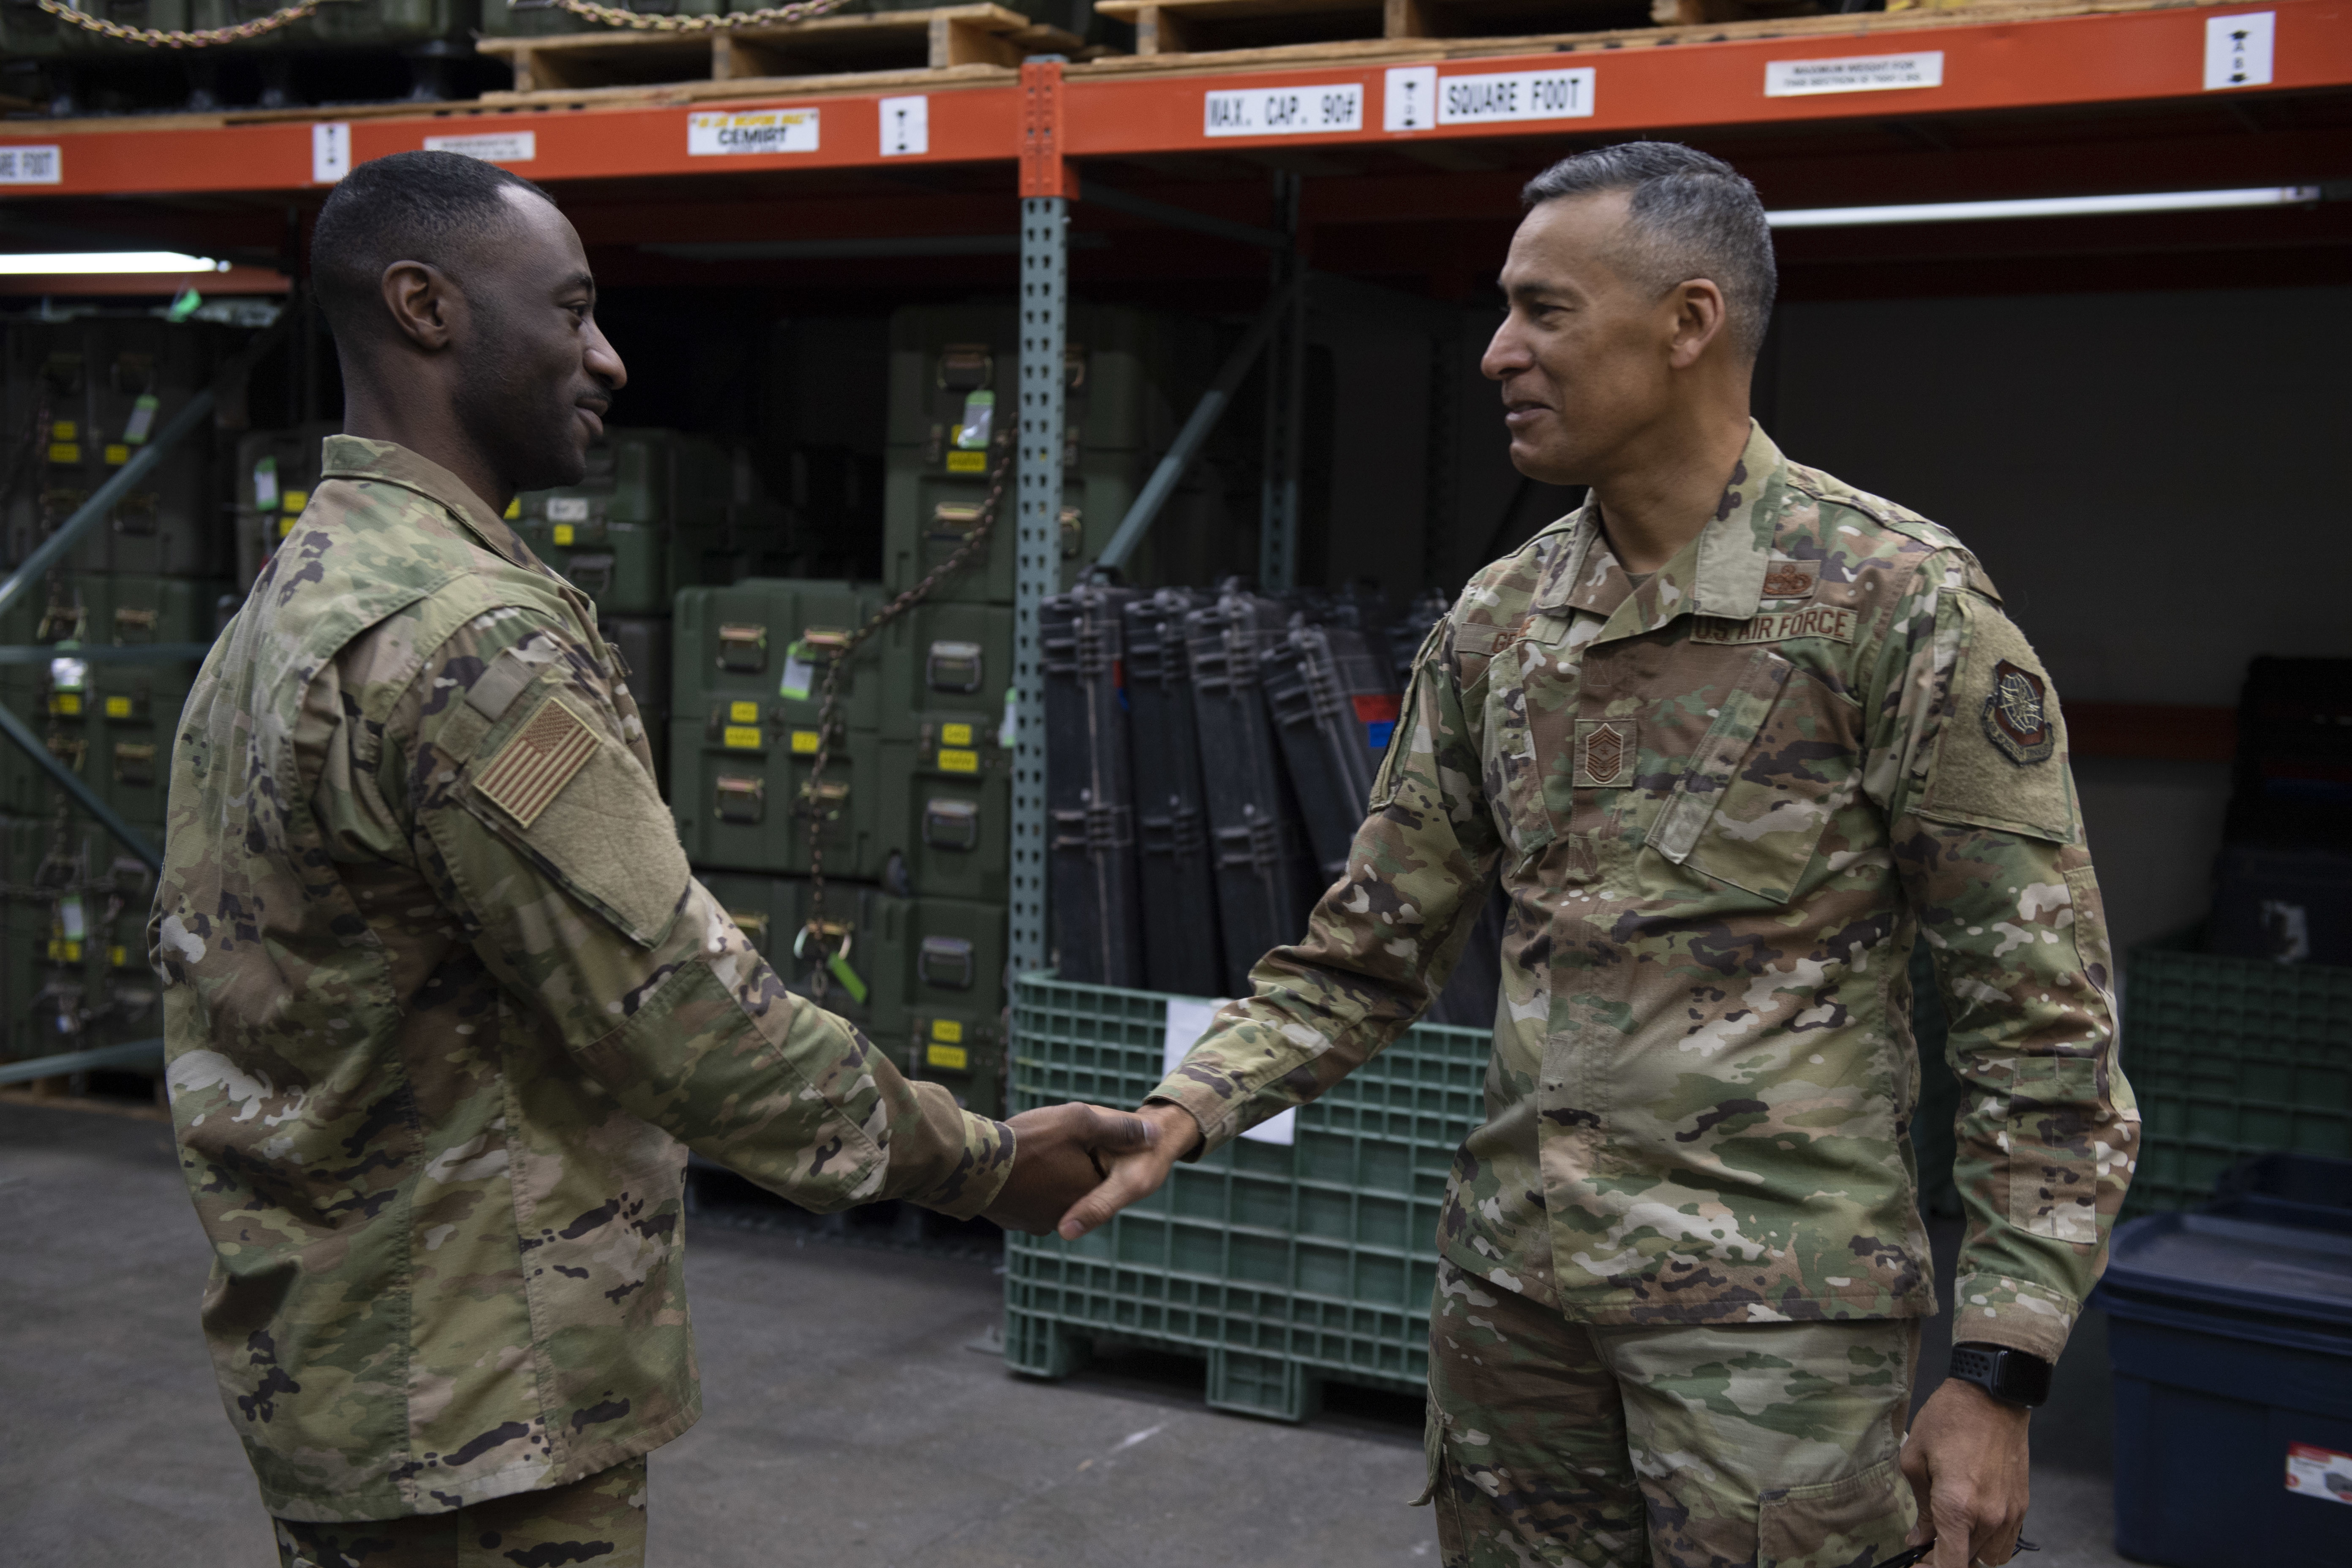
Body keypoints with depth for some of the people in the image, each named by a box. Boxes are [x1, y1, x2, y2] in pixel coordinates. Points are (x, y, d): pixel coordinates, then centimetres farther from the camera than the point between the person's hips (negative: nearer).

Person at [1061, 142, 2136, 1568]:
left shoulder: (1899, 600, -11)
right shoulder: (1498, 623, 6)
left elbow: (2043, 1010, -10)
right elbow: (1374, 950, 12)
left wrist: (1998, 1372, -13)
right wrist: (1186, 1113, -3)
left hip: (1778, 1303, -5)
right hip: (1512, 1282, 5)